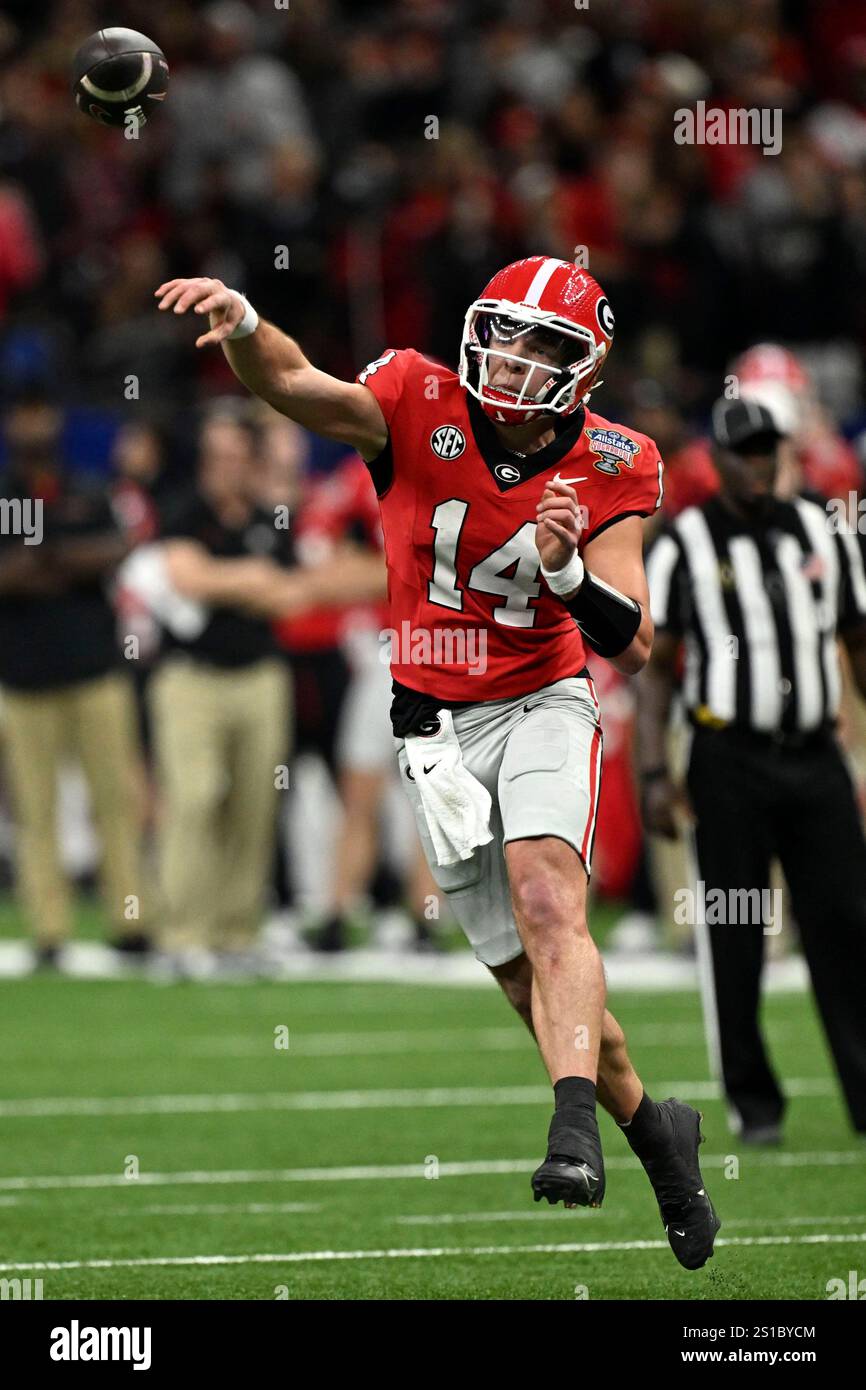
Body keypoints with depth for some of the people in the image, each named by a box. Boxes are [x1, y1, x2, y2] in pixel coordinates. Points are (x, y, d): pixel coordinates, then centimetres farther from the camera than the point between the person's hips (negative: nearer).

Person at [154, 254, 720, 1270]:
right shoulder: (422, 409, -10)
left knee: (547, 903, -28)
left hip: (544, 703, -1)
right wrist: (242, 325, -48)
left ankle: (575, 1127, -38)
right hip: (437, 724, 1)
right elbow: (292, 385, -26)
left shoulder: (606, 470, -8)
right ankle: (655, 1129, 27)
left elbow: (632, 646, -10)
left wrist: (566, 569, -29)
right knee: (529, 976, 6)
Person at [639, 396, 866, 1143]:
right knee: (734, 941, 0)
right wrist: (654, 773, -7)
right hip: (730, 764, -3)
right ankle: (753, 1101, 10)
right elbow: (655, 666, 1)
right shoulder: (683, 546, 0)